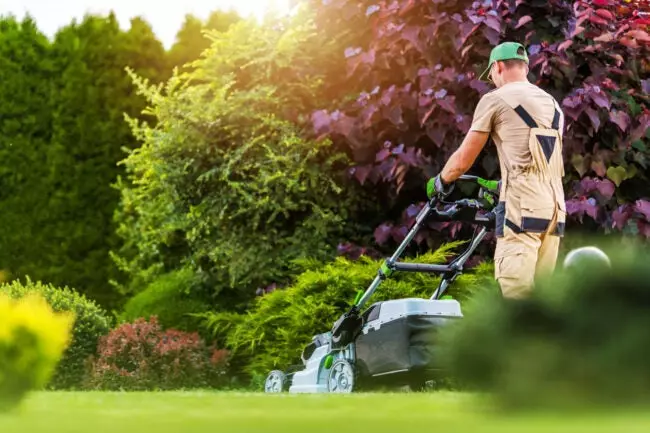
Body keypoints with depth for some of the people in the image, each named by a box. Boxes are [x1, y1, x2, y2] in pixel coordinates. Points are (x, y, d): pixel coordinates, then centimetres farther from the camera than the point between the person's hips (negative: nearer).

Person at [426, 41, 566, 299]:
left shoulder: (495, 99, 2)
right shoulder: (552, 104, 22)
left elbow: (463, 160, 4)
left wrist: (439, 182, 23)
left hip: (522, 206, -7)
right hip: (554, 207, 7)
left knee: (515, 291, -13)